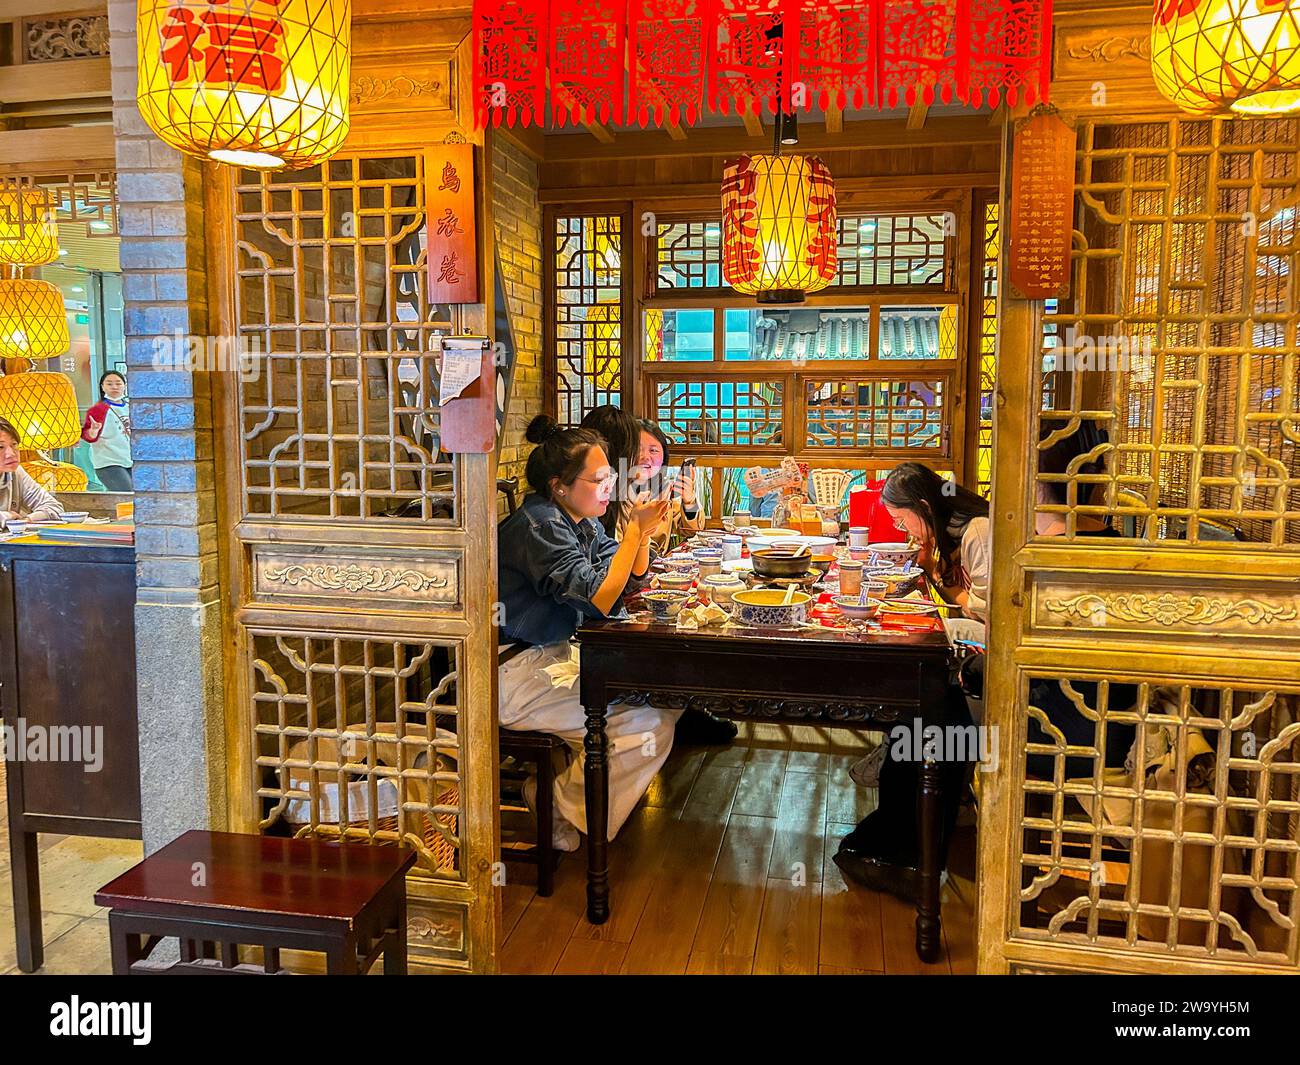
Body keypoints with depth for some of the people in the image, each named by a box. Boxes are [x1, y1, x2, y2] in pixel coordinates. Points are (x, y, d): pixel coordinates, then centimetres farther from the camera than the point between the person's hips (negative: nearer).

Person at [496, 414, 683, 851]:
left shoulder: (584, 521, 8)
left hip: (559, 654, 10)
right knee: (650, 726, -16)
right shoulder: (539, 524, -21)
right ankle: (556, 809, 3)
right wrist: (635, 532, -21)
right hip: (518, 671, -10)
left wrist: (642, 531, -5)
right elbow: (598, 600, -25)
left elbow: (632, 582, 12)